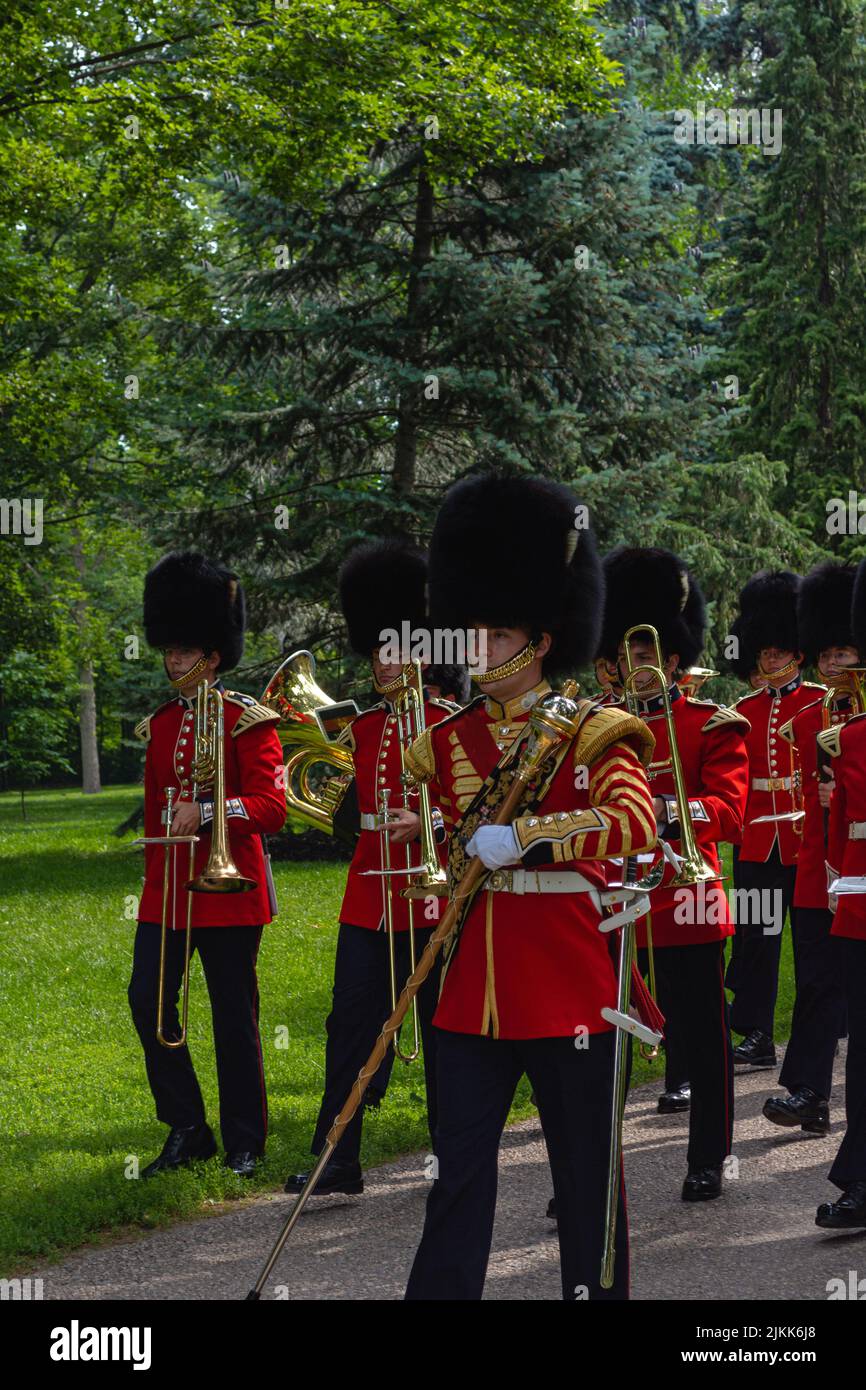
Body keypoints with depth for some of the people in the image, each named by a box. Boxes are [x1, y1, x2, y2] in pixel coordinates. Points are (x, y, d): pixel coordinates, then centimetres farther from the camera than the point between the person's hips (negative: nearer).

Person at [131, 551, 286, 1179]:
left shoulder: (248, 721, -6)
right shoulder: (160, 725, 13)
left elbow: (271, 807, -13)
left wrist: (205, 811, -26)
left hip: (228, 890, -6)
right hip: (166, 891, 6)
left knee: (235, 1015, 1)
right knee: (149, 1000, -2)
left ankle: (245, 1145, 11)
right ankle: (187, 1130, 10)